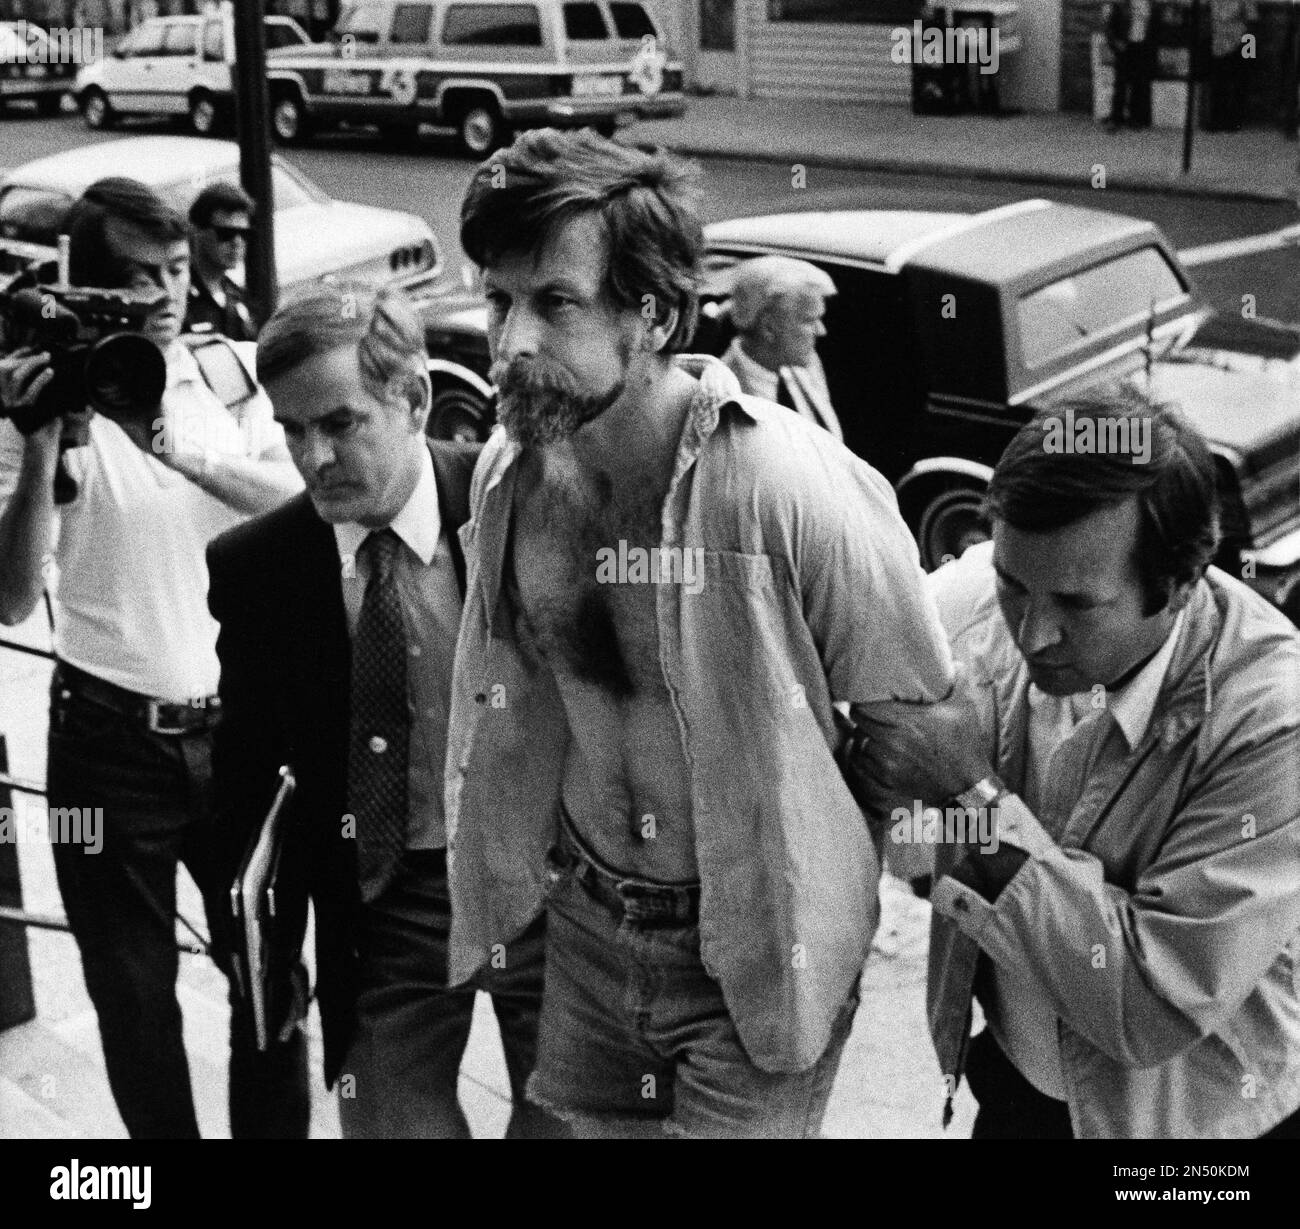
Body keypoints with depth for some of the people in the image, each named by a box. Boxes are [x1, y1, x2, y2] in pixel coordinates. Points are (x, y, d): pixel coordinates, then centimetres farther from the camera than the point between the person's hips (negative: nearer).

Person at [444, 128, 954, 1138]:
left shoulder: (792, 486, -25)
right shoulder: (508, 475, -6)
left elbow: (916, 716, -13)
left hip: (759, 950, -5)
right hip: (585, 931, 6)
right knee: (588, 1124, 21)